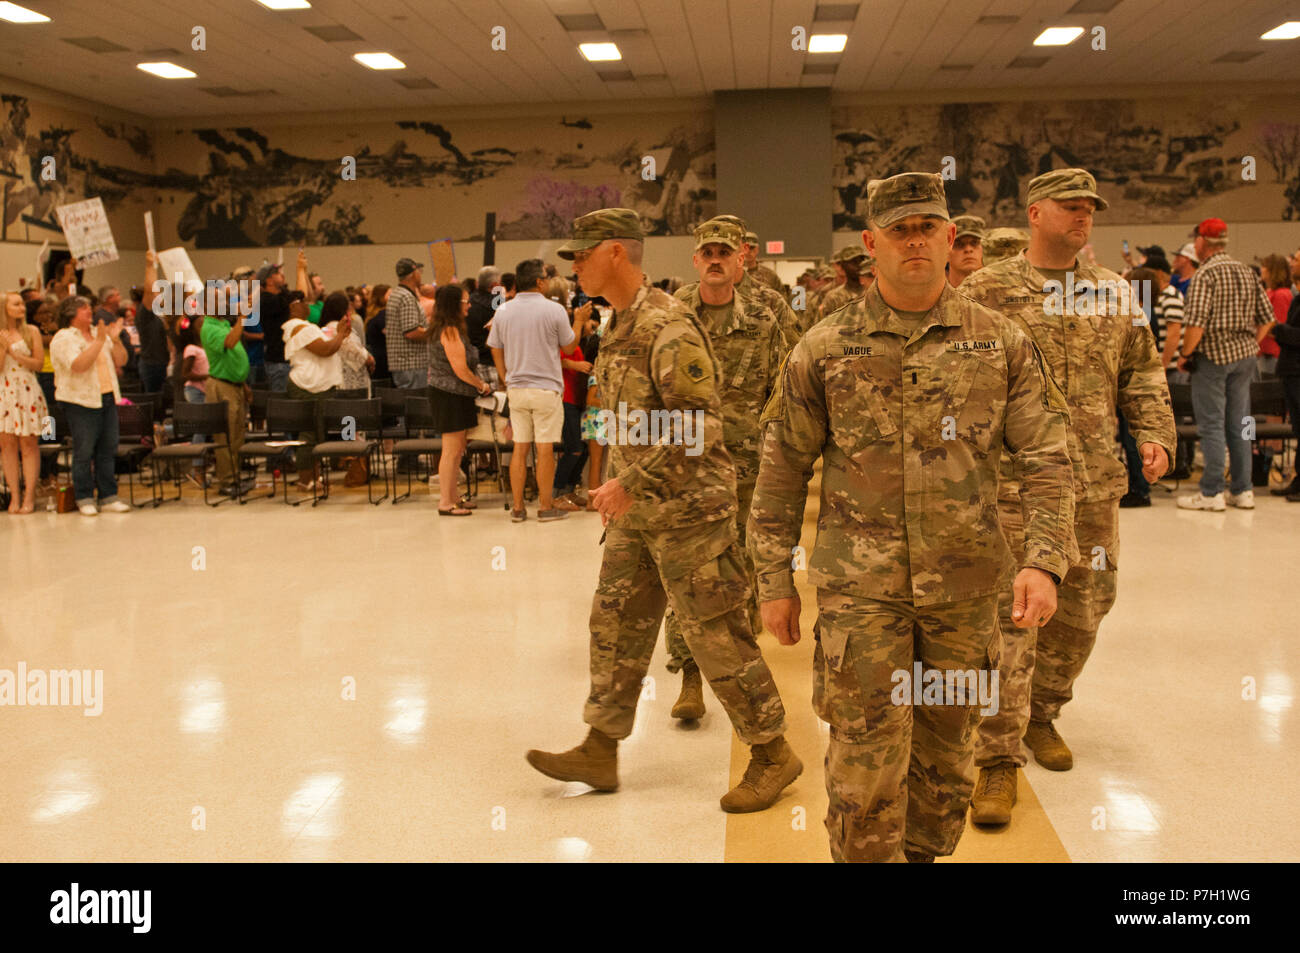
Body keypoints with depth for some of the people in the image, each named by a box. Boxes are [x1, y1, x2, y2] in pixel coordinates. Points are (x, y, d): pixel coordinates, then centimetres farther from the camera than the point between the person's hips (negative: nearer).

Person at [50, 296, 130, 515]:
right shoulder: (63, 339, -6)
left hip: (107, 398, 6)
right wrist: (99, 341, -20)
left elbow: (121, 361, 11)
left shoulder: (99, 334, 15)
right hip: (81, 401, -6)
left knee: (108, 450, 7)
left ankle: (108, 497, 12)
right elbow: (78, 365, -21)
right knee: (84, 452, -3)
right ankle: (84, 499, 5)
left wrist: (115, 339, -4)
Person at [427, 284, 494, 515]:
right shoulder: (449, 331, -16)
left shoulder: (452, 329, 16)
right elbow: (460, 369, -20)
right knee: (452, 450, -6)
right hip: (449, 395, -10)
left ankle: (452, 497, 23)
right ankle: (445, 503, 0)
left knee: (458, 449, 15)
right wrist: (483, 386, -8)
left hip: (456, 395, 10)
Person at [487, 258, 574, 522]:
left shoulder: (503, 311, 3)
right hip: (546, 388, -4)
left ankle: (517, 508, 13)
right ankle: (546, 507, 9)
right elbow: (569, 344, 2)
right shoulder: (554, 310, -10)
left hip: (516, 389, 4)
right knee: (545, 449, 2)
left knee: (520, 448, 9)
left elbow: (496, 351, 8)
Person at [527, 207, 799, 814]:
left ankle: (772, 754, 14)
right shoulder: (619, 326, 11)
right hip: (638, 512, 9)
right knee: (615, 623, 12)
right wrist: (619, 487, 18)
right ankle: (600, 751, 22)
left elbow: (699, 425, -25)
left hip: (687, 508, -9)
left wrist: (629, 483, -23)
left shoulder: (667, 326, -19)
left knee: (717, 634, -1)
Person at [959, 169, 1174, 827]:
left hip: (1095, 483, 5)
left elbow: (1142, 371, 16)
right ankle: (998, 759, 3)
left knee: (1082, 609, 13)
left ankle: (1042, 715, 36)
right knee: (1009, 616, -6)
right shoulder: (986, 290, -2)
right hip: (1013, 482, -5)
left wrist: (1154, 433, 2)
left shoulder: (1113, 293, 11)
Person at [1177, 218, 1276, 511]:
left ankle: (1211, 493, 0)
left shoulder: (1205, 274, -13)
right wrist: (1250, 345, 18)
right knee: (1238, 424, 12)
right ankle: (1242, 490, 16)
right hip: (1245, 355, 7)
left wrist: (1184, 355, -8)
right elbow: (1267, 318, 10)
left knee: (1211, 425, -2)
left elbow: (1196, 323, -21)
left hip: (1213, 355, -7)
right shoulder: (1246, 272, 10)